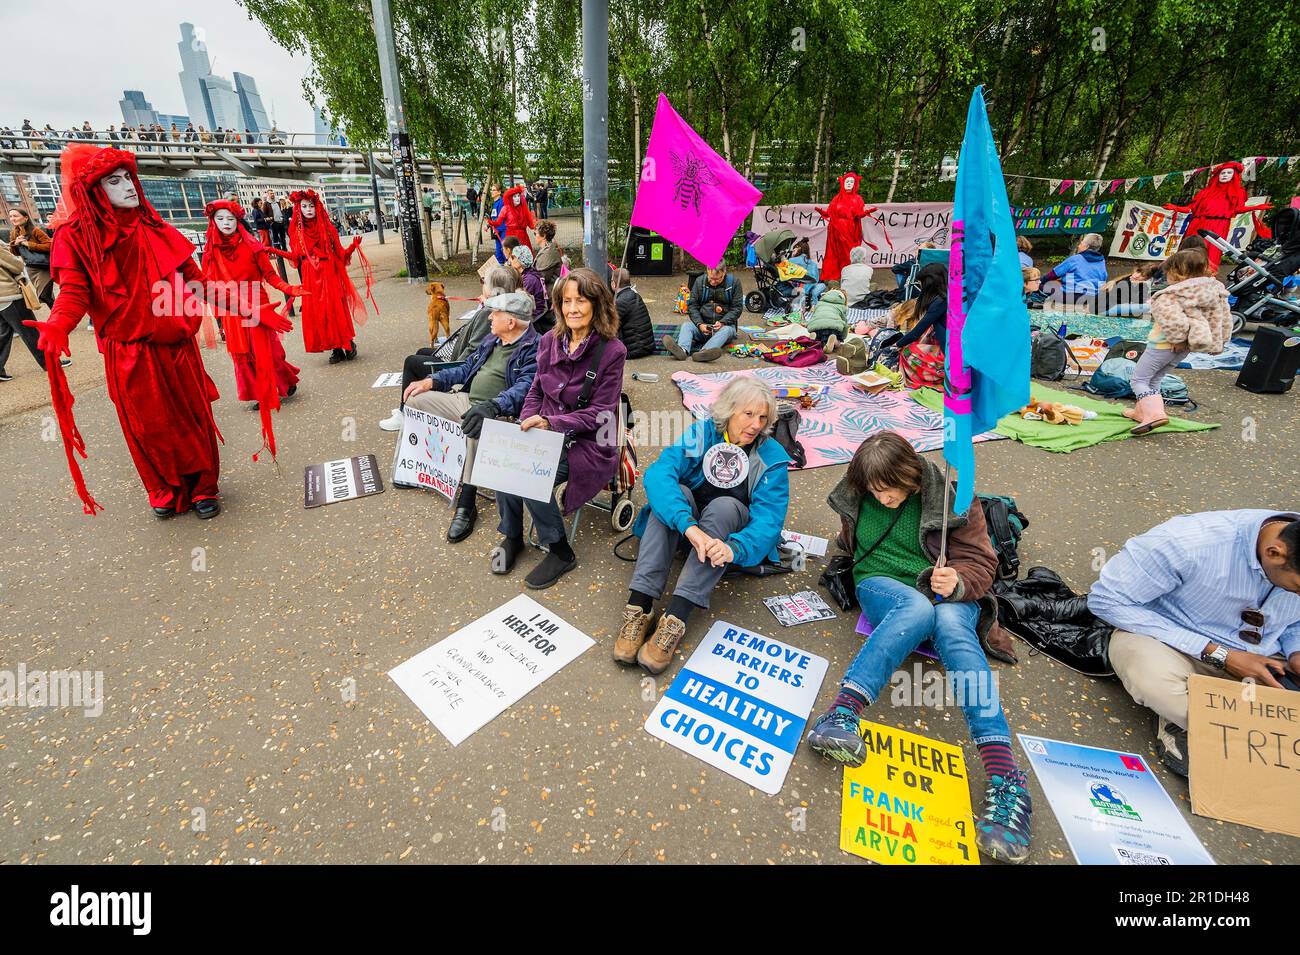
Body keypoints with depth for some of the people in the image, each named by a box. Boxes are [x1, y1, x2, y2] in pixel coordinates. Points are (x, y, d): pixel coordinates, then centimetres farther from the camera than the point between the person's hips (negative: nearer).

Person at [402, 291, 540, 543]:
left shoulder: (534, 349, -13)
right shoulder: (493, 340, 16)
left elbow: (525, 387, -27)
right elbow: (467, 368, 23)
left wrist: (492, 407, -43)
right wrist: (432, 381, 11)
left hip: (498, 412, -9)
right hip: (466, 400, 10)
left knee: (476, 425, -41)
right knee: (415, 398, 6)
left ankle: (466, 504, -30)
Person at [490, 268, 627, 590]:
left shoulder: (611, 350, -13)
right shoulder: (551, 340, 4)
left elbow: (599, 413, -14)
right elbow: (536, 391, 11)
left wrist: (551, 422, -25)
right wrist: (526, 424, -8)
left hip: (587, 442, -5)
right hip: (546, 435, 5)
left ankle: (560, 552, -3)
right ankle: (512, 535, 4)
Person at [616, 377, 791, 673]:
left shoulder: (772, 457, -12)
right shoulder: (702, 433, -13)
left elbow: (769, 518, -23)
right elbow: (658, 473, -29)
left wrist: (734, 548, -45)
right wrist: (689, 525, -46)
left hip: (732, 531, -1)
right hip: (685, 524, 1)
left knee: (725, 505, -33)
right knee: (677, 491, -30)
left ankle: (674, 620, -43)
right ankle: (637, 608, -39)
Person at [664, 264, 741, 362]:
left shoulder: (734, 283, 0)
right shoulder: (699, 281, 4)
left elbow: (736, 308, -2)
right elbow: (692, 305, 2)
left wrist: (722, 323, -19)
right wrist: (700, 324, -15)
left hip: (724, 325, -2)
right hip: (702, 324, 2)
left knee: (727, 330, -35)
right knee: (686, 325, -24)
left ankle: (704, 352, -62)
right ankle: (682, 350, -55)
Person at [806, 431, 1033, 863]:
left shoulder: (952, 499, -6)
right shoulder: (858, 498, 3)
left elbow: (981, 561, -4)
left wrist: (958, 583, -22)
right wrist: (843, 571, 12)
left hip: (948, 593, 0)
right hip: (882, 586, 1)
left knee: (951, 623, -38)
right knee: (917, 607, -38)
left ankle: (1005, 779, -45)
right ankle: (840, 713, -52)